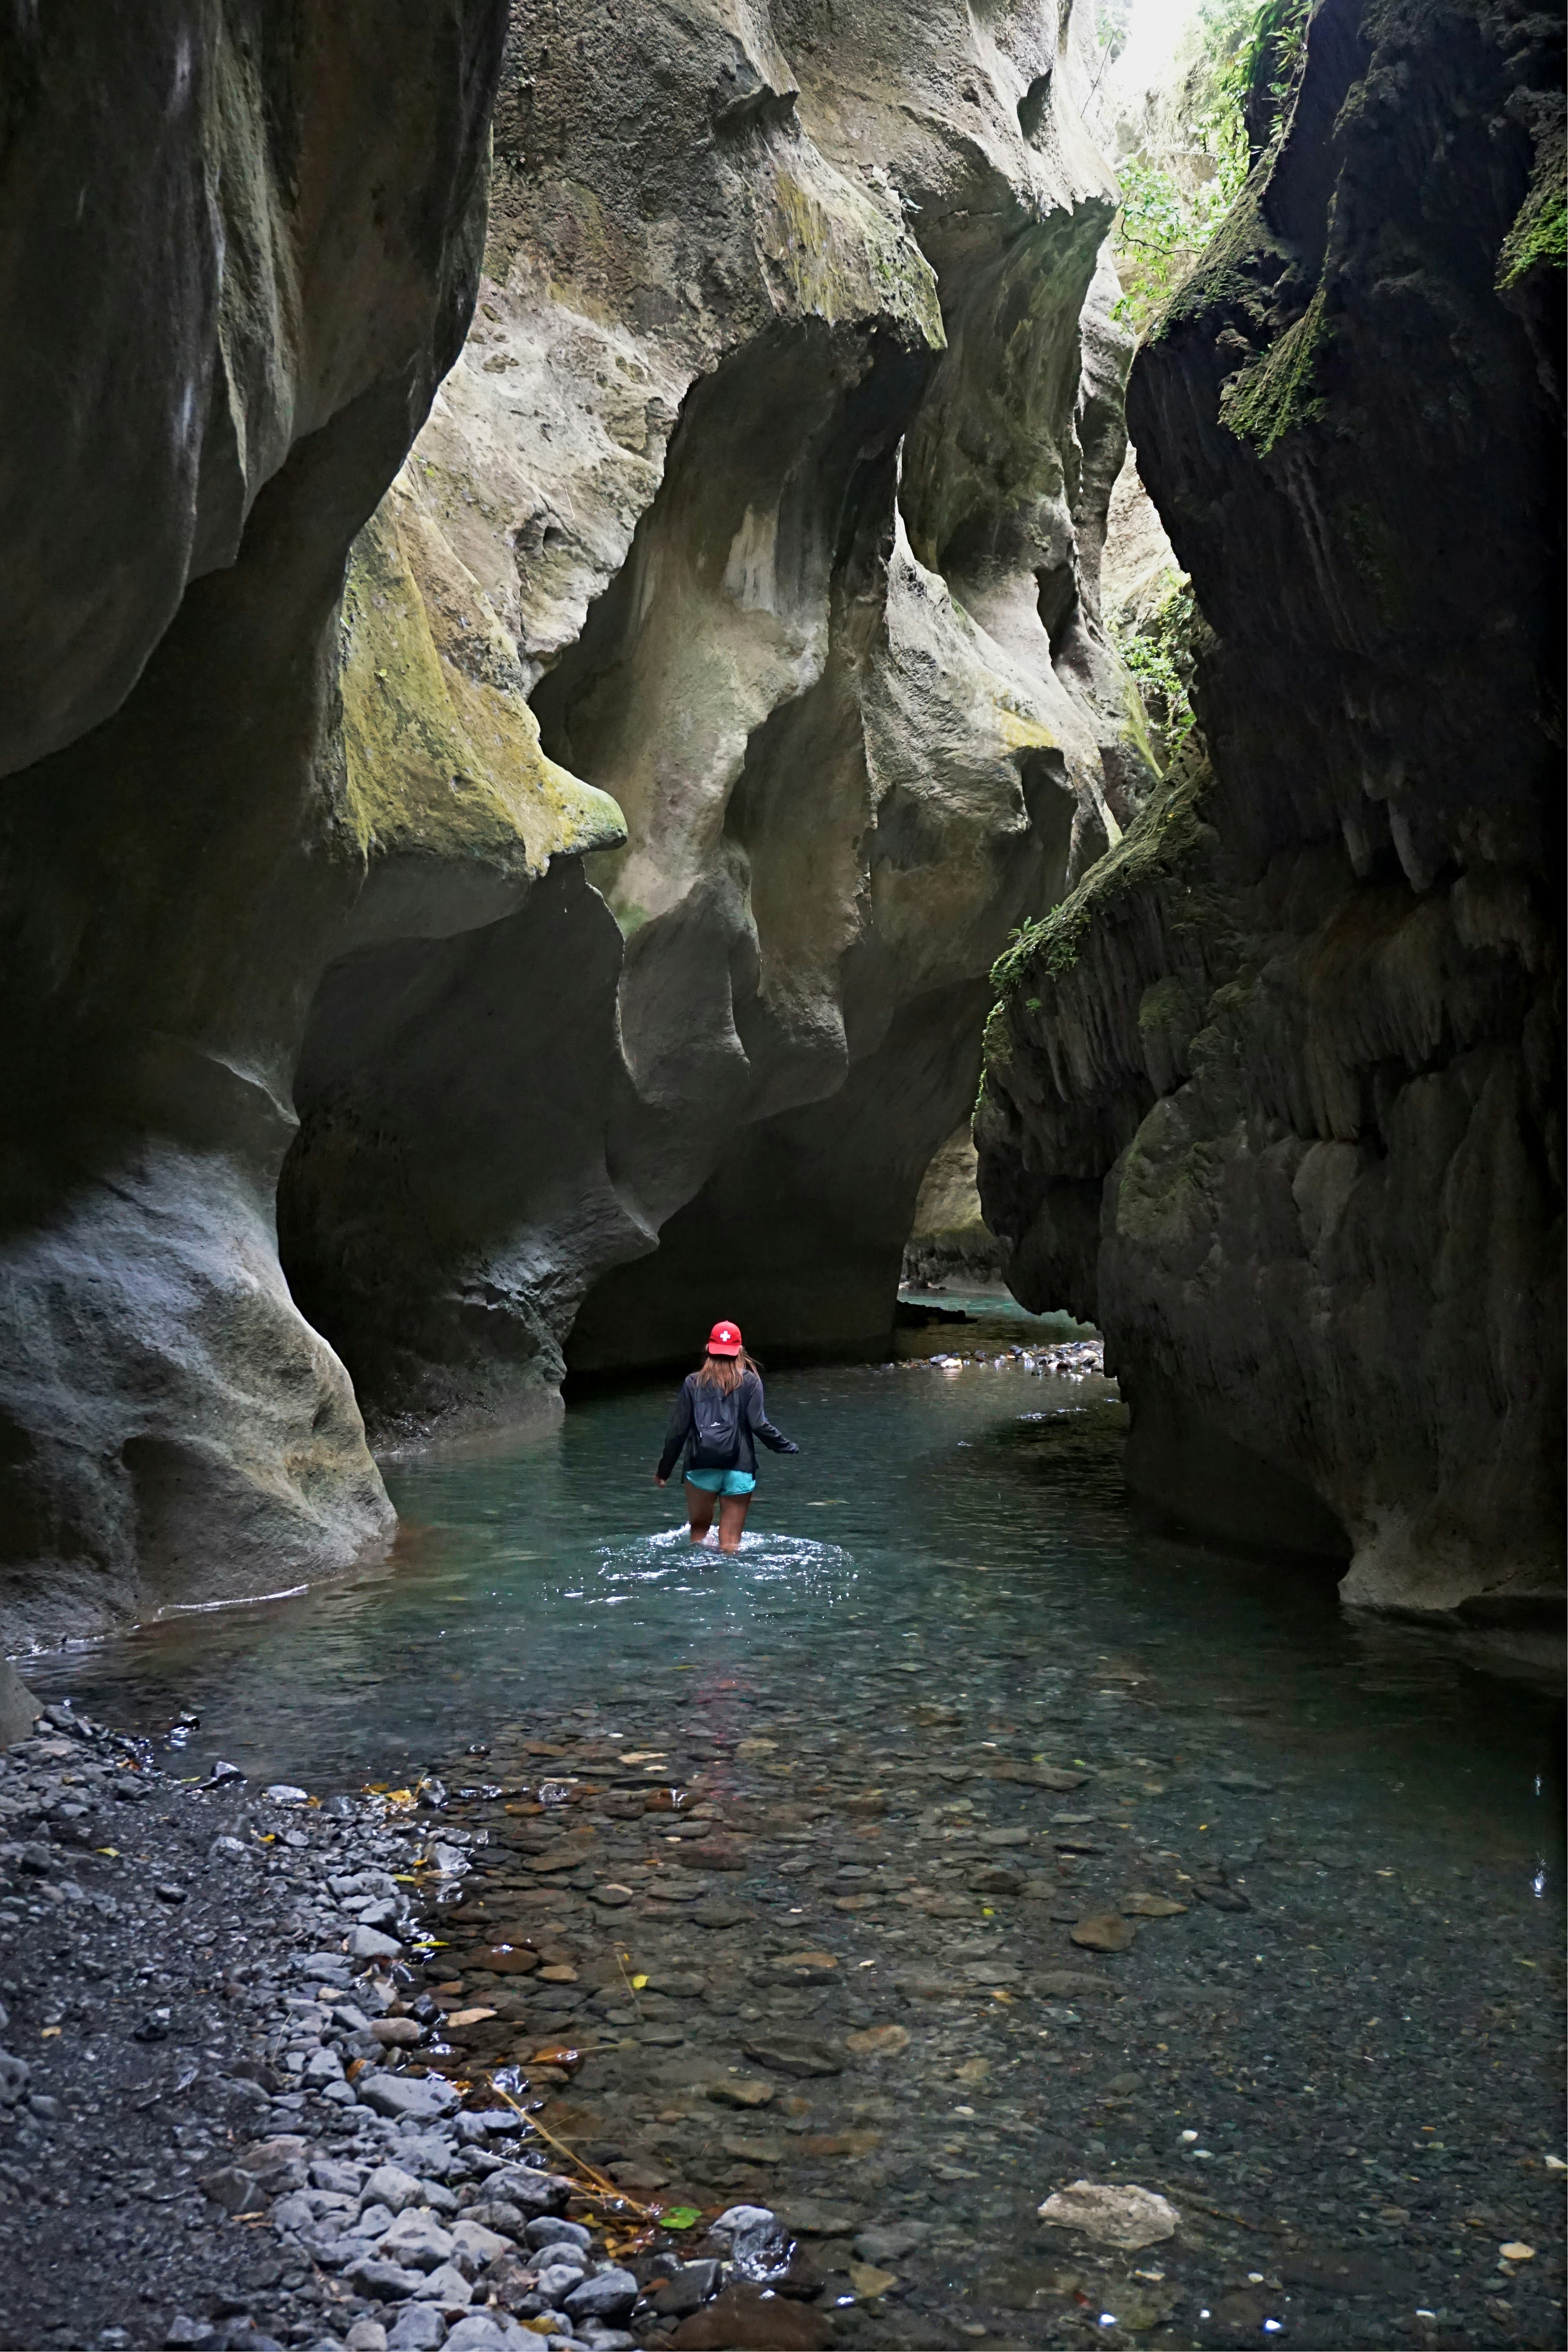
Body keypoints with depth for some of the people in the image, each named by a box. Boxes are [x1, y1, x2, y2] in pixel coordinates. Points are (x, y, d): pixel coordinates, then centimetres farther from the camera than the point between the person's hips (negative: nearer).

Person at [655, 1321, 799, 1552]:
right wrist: (788, 1447, 4)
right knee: (730, 1541, 5)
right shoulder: (750, 1381, 1)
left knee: (699, 1531, 17)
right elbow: (759, 1424, -10)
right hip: (739, 1470, -1)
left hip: (701, 1469, 1)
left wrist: (664, 1470, 12)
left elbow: (678, 1429, 3)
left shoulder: (693, 1382, 5)